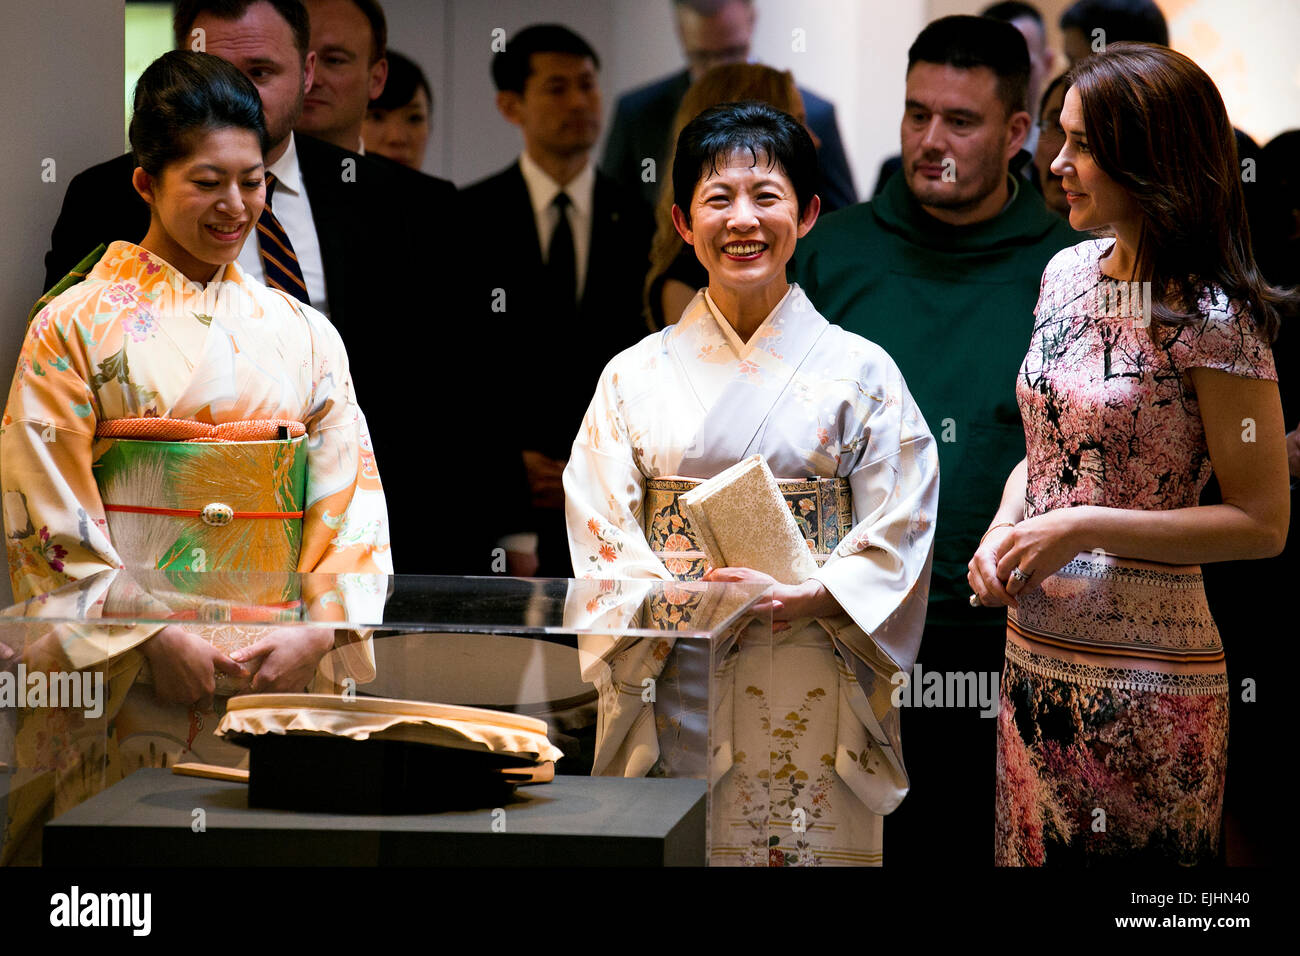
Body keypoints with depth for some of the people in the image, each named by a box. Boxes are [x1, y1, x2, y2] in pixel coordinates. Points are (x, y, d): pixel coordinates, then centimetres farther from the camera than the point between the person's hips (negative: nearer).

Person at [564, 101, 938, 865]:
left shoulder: (860, 372, 4)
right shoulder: (635, 376, 7)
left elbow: (897, 533, 1)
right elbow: (601, 533, 3)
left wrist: (799, 599, -15)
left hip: (812, 694, 0)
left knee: (816, 852, 0)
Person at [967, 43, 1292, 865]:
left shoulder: (1211, 322, -15)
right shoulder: (1068, 274, 7)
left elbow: (1262, 524, -15)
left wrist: (1082, 529, -18)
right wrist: (1004, 530, -1)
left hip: (1145, 676, -7)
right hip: (1035, 656, 7)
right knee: (1036, 849, 16)